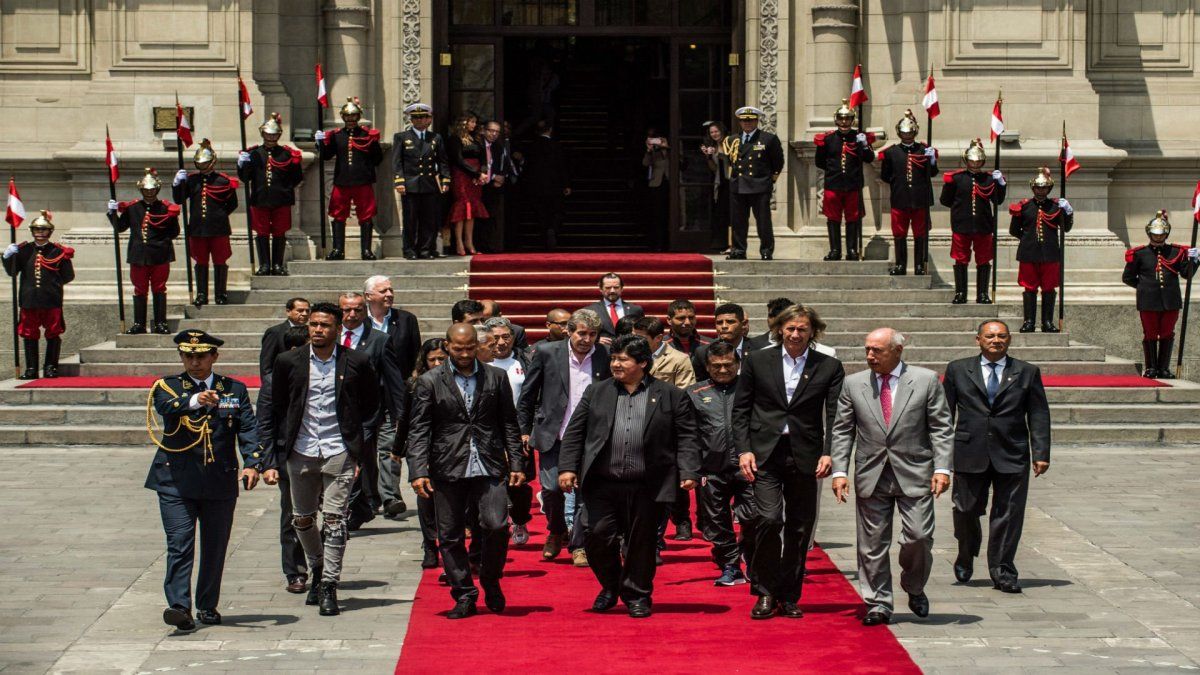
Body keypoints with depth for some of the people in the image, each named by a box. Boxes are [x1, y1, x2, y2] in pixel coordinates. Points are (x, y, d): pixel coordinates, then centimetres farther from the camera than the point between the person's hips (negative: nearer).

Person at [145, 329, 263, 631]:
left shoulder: (235, 390, 9)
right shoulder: (168, 387, 4)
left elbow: (249, 430, 0)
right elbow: (166, 406, -19)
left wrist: (253, 464, -17)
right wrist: (195, 401, -40)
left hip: (221, 482, 2)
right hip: (176, 482, -2)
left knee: (215, 548, 9)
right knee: (179, 546, -11)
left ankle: (208, 606, 21)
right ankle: (179, 606, -16)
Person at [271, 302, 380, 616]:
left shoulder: (357, 363, -2)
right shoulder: (289, 362, 2)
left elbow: (371, 403, 13)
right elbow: (277, 406, 14)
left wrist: (354, 434, 9)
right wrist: (283, 443, 11)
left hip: (339, 451, -3)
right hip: (301, 451, 3)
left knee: (334, 519, -8)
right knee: (302, 519, 11)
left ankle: (329, 587, -4)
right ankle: (317, 570, 35)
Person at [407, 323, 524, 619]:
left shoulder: (497, 378, 9)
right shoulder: (429, 382, 4)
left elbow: (509, 424, 12)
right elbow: (419, 430, 1)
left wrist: (517, 463, 5)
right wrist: (418, 471, -9)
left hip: (490, 467, 0)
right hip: (448, 470, 0)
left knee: (496, 526, -13)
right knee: (450, 536, 3)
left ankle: (491, 582, 12)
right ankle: (464, 596, 14)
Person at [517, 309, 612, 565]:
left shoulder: (604, 356, -1)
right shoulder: (546, 352, -3)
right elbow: (527, 394, 5)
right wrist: (524, 430, 5)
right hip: (553, 435, -1)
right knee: (551, 488, -6)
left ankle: (578, 545, 11)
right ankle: (556, 532, 24)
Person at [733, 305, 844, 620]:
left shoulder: (829, 367, 4)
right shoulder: (757, 361, 5)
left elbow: (836, 415, 2)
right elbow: (741, 409, 7)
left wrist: (828, 453, -11)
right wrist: (743, 450, -3)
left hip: (805, 457, 1)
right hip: (766, 453, -1)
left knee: (799, 528, 6)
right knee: (770, 519, -14)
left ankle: (789, 596, 18)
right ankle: (765, 592, 1)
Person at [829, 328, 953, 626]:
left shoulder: (926, 380, 2)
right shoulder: (853, 384, 7)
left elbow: (942, 429, 1)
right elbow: (842, 431, 9)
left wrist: (942, 468, -9)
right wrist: (839, 471, -1)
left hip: (914, 475, -2)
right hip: (871, 476, 2)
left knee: (918, 536, -7)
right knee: (872, 543, 2)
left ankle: (914, 588, 20)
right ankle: (878, 603, 12)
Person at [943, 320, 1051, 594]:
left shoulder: (1027, 372, 8)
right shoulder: (958, 370, 8)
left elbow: (1039, 415, 5)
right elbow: (944, 413, 9)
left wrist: (1041, 453, -3)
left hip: (1012, 456, 0)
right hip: (970, 454, 0)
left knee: (1008, 514, 0)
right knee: (966, 510, 5)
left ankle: (1002, 571, 9)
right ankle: (966, 555, 33)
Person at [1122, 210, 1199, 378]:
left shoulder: (1176, 252, 7)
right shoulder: (1140, 253, 3)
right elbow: (1127, 278, 10)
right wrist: (1144, 286, 5)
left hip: (1171, 301, 2)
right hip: (1149, 302, -2)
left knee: (1167, 334, 6)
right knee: (1150, 334, 5)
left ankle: (1163, 368, 16)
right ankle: (1151, 368, 17)